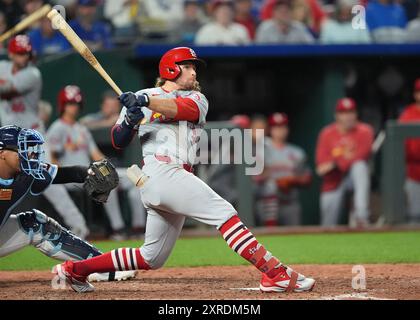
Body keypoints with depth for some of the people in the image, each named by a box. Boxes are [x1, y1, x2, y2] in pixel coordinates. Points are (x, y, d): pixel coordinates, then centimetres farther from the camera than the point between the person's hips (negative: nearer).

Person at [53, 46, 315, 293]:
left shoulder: (197, 99, 19)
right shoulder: (140, 97, 12)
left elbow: (178, 108, -6)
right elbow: (119, 141, 8)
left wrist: (145, 102, -23)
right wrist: (129, 121, -14)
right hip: (161, 170, -6)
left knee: (152, 257, 9)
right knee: (225, 213, -18)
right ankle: (276, 273, -26)